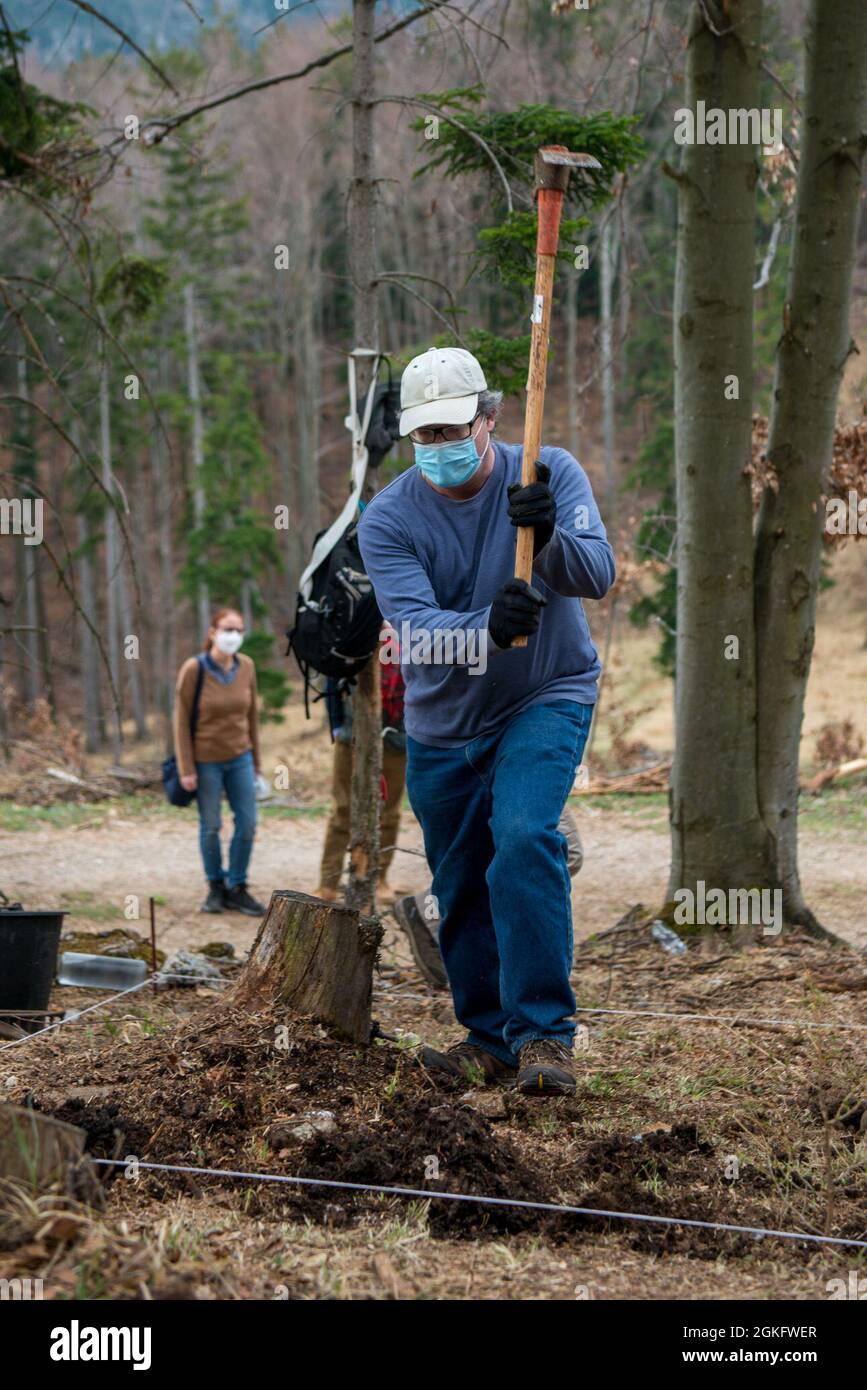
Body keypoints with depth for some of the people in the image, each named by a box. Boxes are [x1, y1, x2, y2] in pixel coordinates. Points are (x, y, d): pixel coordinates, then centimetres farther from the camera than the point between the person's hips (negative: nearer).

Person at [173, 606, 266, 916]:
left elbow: (252, 713, 8)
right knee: (210, 826, 4)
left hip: (239, 757, 4)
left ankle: (236, 888, 15)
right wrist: (186, 769, -12)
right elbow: (181, 720, -11)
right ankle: (215, 887, 22)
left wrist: (256, 758, 12)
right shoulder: (193, 669, -15)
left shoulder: (246, 667, -3)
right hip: (206, 760, -4)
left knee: (247, 823, 2)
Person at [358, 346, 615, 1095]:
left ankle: (545, 1032, -21)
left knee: (525, 839, -24)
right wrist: (486, 629, -49)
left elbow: (598, 574, -29)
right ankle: (492, 1035, 27)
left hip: (547, 699, -3)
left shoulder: (550, 474, -15)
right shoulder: (388, 518, -15)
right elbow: (416, 632, -28)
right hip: (442, 723, 3)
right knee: (459, 882, 9)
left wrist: (550, 540, -51)